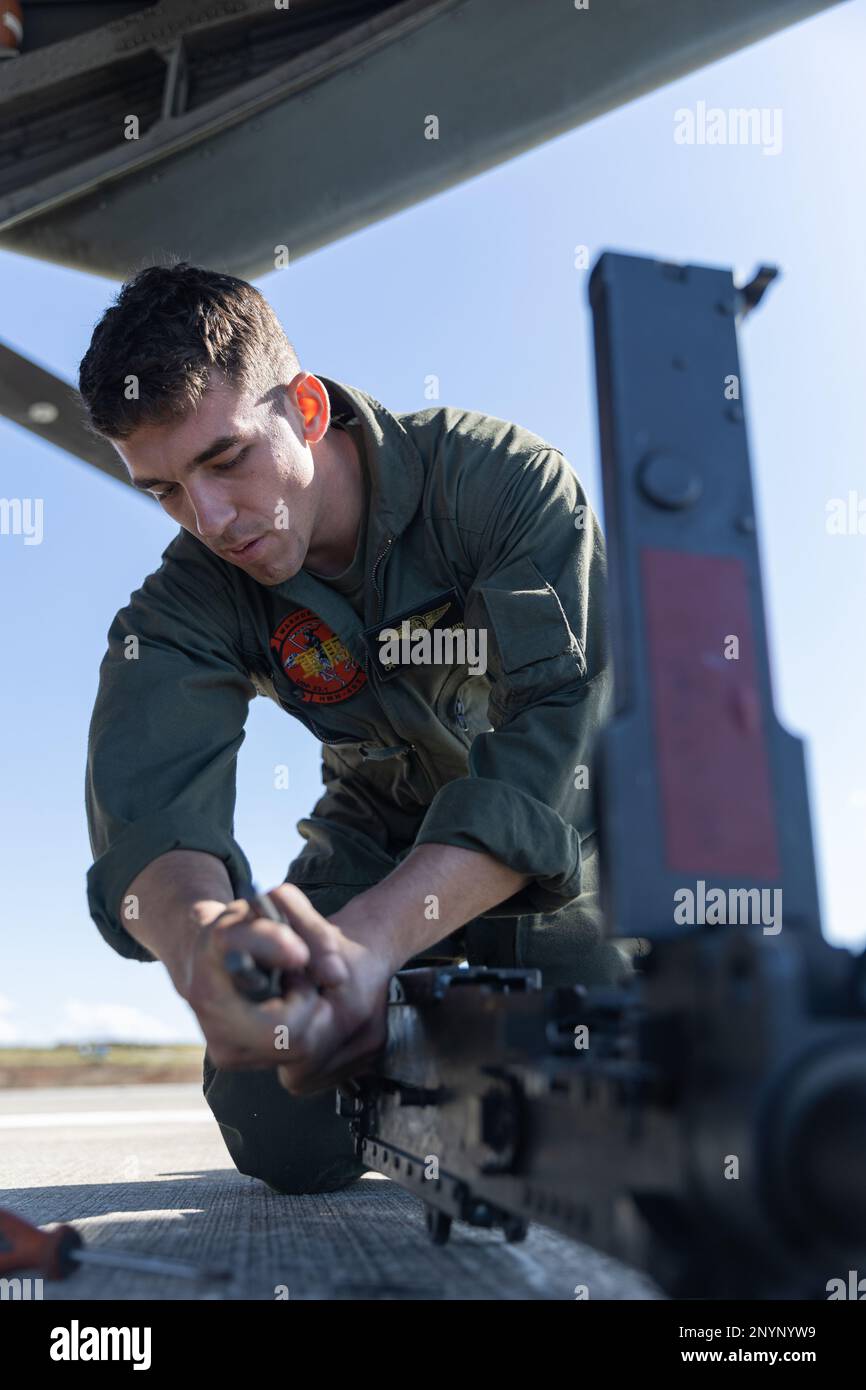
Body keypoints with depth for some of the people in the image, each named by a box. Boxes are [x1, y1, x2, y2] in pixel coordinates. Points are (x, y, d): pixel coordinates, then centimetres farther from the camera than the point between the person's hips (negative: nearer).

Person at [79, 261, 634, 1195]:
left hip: (567, 846, -1)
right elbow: (144, 801, -32)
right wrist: (200, 942, -57)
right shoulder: (191, 600, -16)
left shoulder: (505, 480, -25)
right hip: (383, 838, 2)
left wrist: (369, 937, -51)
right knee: (278, 1127, -14)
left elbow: (566, 730, -37)